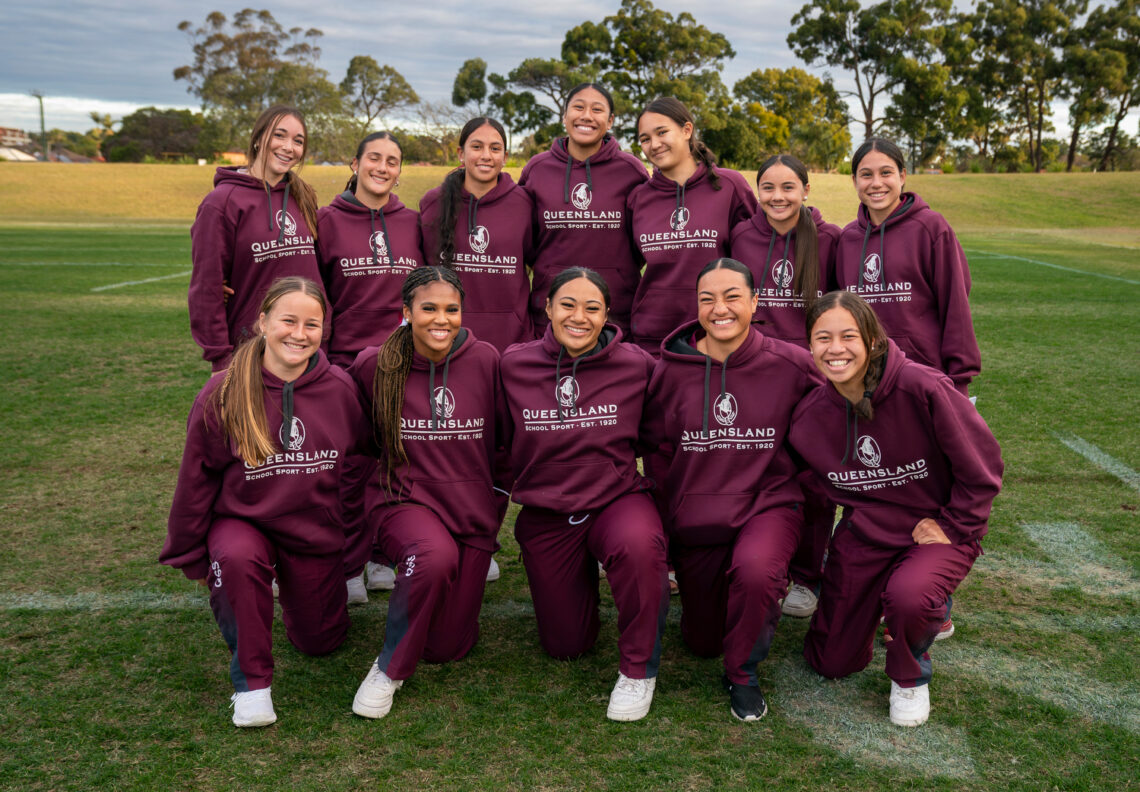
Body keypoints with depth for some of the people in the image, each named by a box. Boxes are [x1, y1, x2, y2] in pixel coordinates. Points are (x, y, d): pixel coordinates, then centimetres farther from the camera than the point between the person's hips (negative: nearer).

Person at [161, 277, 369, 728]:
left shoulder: (339, 389, -11)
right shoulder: (223, 395, -17)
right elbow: (196, 480, -7)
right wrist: (190, 557, 1)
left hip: (316, 533, 3)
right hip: (242, 524, -2)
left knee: (321, 642, 10)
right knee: (238, 559, -37)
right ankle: (251, 683, -17)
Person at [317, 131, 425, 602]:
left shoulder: (412, 222, 10)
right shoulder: (329, 220, 3)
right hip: (348, 357, -2)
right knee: (352, 465, 0)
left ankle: (384, 558, 21)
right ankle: (348, 570, 10)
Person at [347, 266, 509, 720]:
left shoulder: (485, 360, -7)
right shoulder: (375, 365, -8)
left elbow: (509, 438, 6)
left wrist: (498, 491, 9)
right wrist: (388, 474, 9)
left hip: (473, 508, 2)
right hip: (405, 500, -2)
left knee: (447, 648, 2)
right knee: (436, 556, -38)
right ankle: (390, 667, -13)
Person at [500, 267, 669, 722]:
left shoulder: (636, 365, -11)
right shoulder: (514, 365, -9)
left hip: (618, 499, -2)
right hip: (545, 514, 2)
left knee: (639, 544, -39)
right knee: (565, 646, 10)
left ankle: (638, 668, -13)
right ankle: (583, 574, 43)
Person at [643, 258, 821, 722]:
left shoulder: (791, 364, -10)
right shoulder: (671, 369, -5)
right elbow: (657, 446, 6)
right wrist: (663, 527, 5)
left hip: (769, 505, -2)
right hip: (694, 518, 3)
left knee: (756, 568, -37)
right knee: (701, 642, 12)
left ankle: (743, 672, -7)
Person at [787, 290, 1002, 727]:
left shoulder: (921, 388, -25)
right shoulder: (808, 416, -12)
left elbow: (980, 467, -14)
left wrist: (952, 527, -11)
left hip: (942, 529, -4)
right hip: (864, 533, 4)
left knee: (909, 594, -39)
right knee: (830, 662, 9)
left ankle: (911, 676, -3)